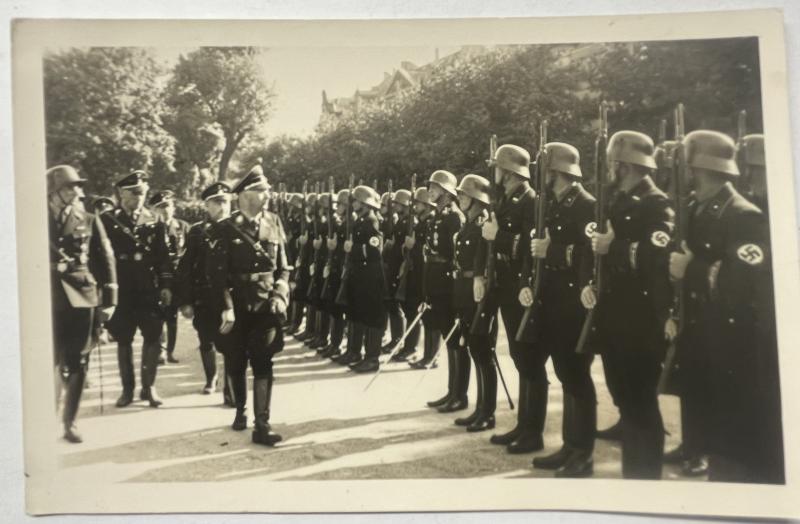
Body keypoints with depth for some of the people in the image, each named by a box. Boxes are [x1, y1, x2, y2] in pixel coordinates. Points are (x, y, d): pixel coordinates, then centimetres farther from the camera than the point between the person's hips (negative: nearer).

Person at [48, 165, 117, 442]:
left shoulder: (90, 221, 5)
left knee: (78, 363, 5)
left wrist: (109, 299, 0)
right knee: (51, 362, 0)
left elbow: (106, 259, 5)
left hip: (82, 298, 1)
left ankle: (69, 421, 17)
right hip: (49, 299, -1)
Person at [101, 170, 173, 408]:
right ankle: (127, 389, 19)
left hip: (149, 290, 1)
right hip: (121, 290, -1)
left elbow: (163, 256, 5)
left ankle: (149, 386, 12)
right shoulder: (107, 220, 2)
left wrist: (166, 285, -2)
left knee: (153, 338, 0)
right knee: (123, 341, 8)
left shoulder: (154, 222, 6)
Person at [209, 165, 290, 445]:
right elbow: (218, 271, -8)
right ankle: (240, 411, 34)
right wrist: (227, 307, -15)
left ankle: (261, 425, -4)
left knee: (263, 363, -5)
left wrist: (280, 295, -5)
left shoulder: (273, 222, 3)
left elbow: (283, 266, 8)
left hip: (265, 304, 1)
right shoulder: (227, 228, -6)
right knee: (236, 363, 11)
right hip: (237, 305, -1)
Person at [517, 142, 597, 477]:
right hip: (551, 302, 8)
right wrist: (527, 283, 2)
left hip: (575, 305, -8)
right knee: (565, 375, 14)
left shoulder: (587, 206, -11)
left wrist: (552, 251, -21)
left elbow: (591, 254, -22)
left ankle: (583, 454, 10)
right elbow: (536, 246, 15)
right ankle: (569, 446, 24)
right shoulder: (550, 206, 14)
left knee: (578, 377, 0)